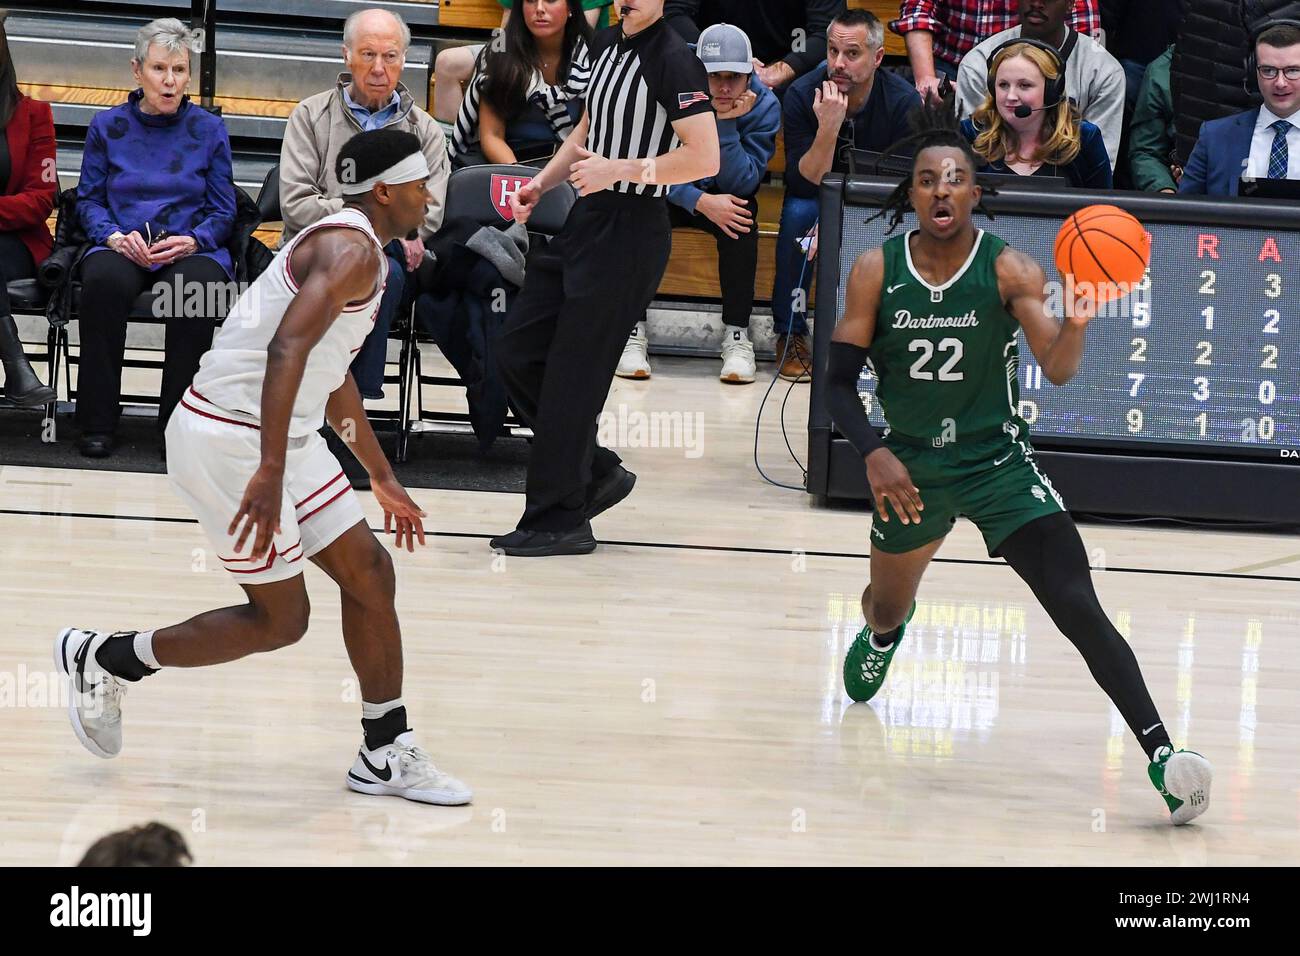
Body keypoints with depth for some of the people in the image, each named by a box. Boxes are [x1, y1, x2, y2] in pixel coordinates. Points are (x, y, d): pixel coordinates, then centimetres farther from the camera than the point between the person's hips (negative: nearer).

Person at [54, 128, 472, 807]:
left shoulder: (355, 250, 17)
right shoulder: (350, 249, -17)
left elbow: (333, 375, 30)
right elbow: (287, 348, -31)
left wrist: (383, 480, 36)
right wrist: (270, 471, -39)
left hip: (282, 438, 10)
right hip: (230, 439, -10)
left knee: (369, 574, 7)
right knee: (280, 619, -2)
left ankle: (386, 755, 14)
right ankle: (103, 659, 12)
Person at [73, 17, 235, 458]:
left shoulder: (209, 130, 7)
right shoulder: (107, 126, 9)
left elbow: (223, 211, 7)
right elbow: (89, 199, 10)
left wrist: (192, 241, -13)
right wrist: (115, 237, -10)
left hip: (192, 250, -1)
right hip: (123, 250, 1)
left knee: (194, 287, -37)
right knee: (103, 280, -36)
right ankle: (97, 421, -27)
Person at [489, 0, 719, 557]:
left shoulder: (673, 62, -15)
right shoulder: (607, 45, 11)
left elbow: (704, 159, -21)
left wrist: (620, 169, -21)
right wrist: (541, 185, 14)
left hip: (629, 234, -9)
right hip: (587, 219, 9)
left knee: (572, 376, -4)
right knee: (516, 353, 7)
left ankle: (559, 521, 6)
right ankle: (597, 471, 20)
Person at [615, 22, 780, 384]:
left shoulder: (764, 105, -17)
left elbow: (741, 185, -21)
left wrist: (726, 124, -33)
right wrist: (701, 202, -36)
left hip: (722, 198, 1)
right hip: (668, 195, -1)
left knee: (742, 219, -32)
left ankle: (737, 336, -27)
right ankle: (632, 330, -29)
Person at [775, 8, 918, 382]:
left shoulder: (904, 101, -20)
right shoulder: (803, 95, -20)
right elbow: (804, 184, -25)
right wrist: (828, 128, -41)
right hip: (820, 199, 0)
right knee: (799, 213, -33)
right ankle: (790, 335, -18)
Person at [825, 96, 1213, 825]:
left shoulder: (1009, 269, -15)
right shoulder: (877, 272, -9)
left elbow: (1058, 371, -23)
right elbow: (840, 380, -5)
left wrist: (1076, 324, -44)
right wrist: (873, 453, -21)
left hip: (1000, 464, -3)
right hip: (911, 469, 3)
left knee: (1078, 608, -20)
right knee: (890, 602, 27)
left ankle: (1161, 753, -24)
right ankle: (882, 635, 68)